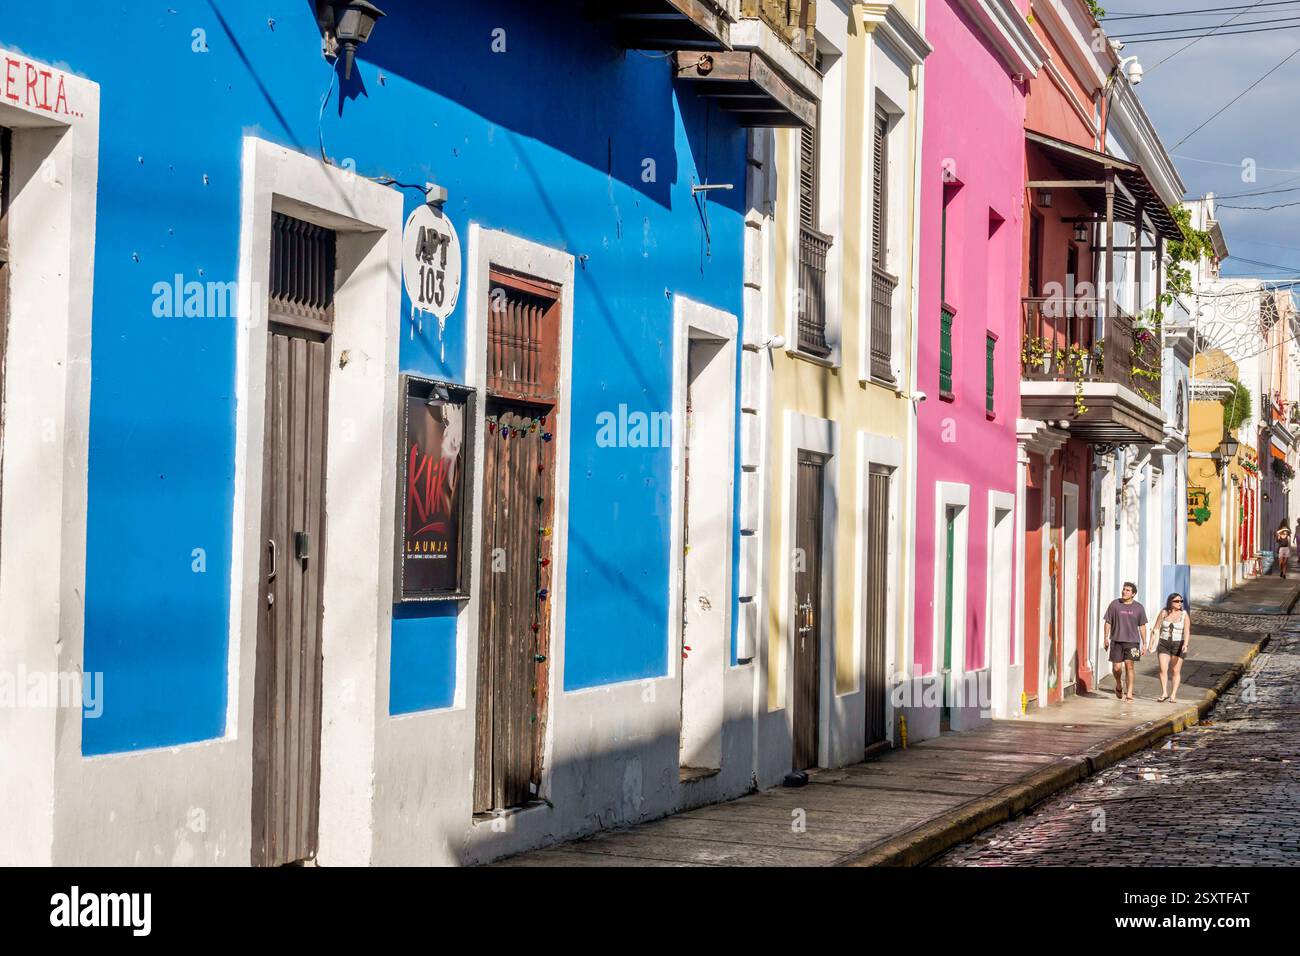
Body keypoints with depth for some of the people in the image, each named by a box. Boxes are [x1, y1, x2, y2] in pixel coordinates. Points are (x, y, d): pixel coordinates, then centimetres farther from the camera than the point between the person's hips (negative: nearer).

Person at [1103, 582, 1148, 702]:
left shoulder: (1139, 608, 5)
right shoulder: (1114, 604, 3)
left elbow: (1142, 626, 9)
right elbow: (1108, 622, 6)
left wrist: (1144, 643, 6)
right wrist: (1106, 638, 0)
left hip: (1132, 641, 0)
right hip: (1116, 640, 0)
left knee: (1129, 665, -10)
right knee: (1117, 667, -1)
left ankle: (1129, 693, -6)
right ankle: (1118, 685, 29)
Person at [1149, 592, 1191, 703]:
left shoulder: (1184, 615, -6)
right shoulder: (1163, 613, 0)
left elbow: (1187, 631, -16)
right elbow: (1156, 629, 3)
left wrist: (1185, 644, -30)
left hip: (1178, 645, -1)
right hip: (1164, 644, 1)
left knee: (1176, 671, 2)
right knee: (1163, 669, -9)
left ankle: (1173, 695, 8)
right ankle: (1164, 693, -2)